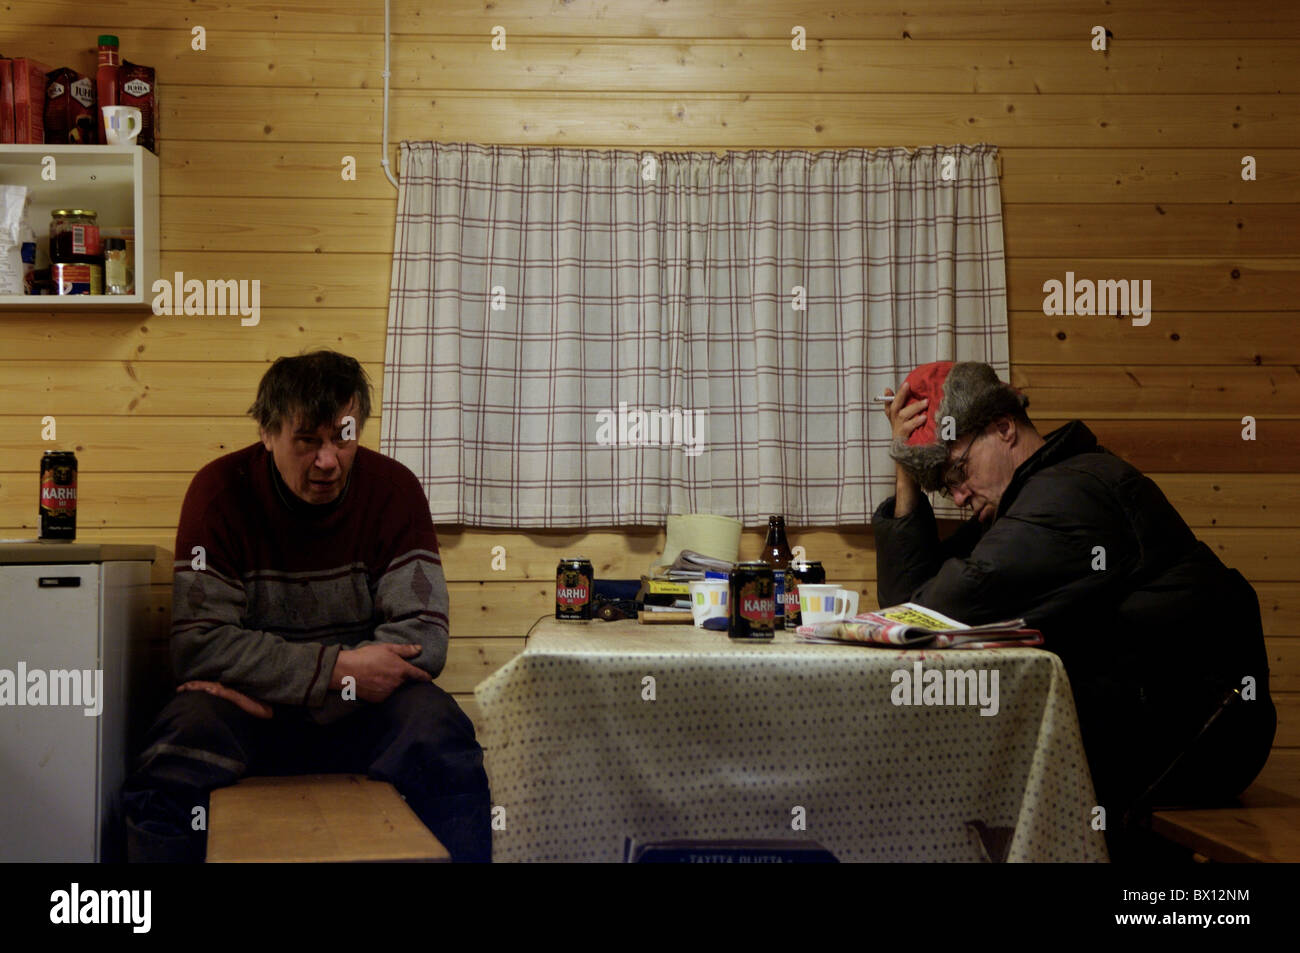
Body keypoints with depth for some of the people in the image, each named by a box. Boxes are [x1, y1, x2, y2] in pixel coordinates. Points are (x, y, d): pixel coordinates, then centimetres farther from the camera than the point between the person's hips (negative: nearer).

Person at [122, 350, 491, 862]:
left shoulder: (394, 489, -4)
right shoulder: (222, 490, -7)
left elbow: (423, 638, -13)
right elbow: (199, 643, -14)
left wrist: (262, 686, -20)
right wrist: (338, 669, -23)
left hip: (367, 705, 1)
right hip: (246, 706, 0)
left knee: (441, 739, -30)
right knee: (178, 746, -31)